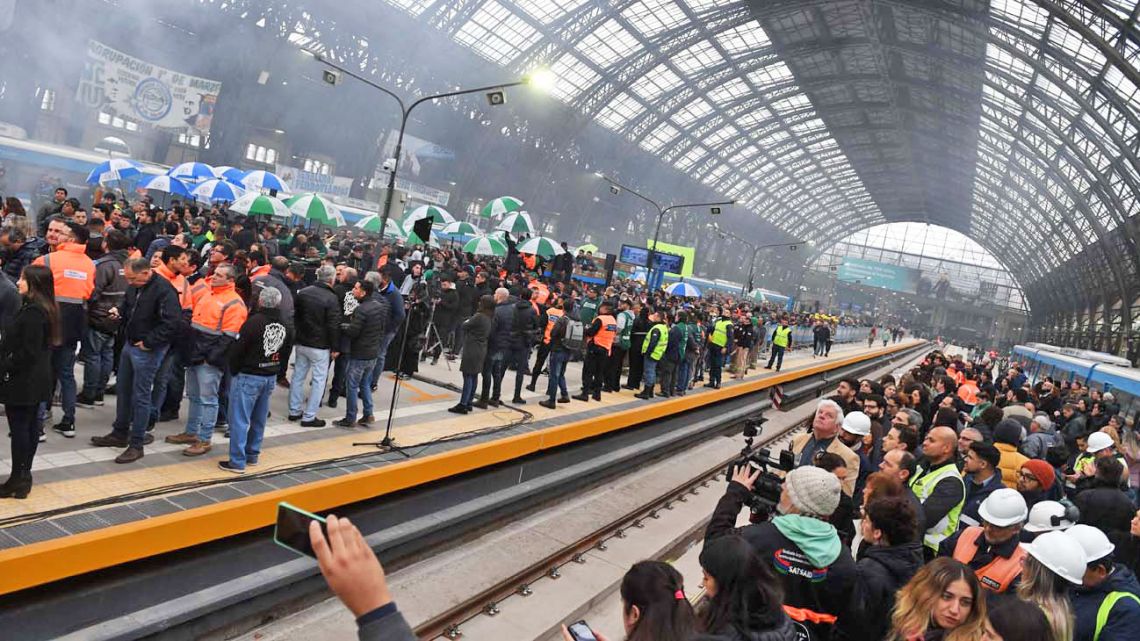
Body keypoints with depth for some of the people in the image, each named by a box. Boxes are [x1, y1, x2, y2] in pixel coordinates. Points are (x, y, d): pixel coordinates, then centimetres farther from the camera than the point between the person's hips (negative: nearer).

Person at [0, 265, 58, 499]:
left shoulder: (32, 312, -21)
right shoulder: (45, 308, 9)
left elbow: (28, 352, -23)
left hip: (22, 381, -10)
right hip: (36, 379, 10)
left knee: (19, 428, -1)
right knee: (30, 426, 14)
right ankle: (24, 476, 23)